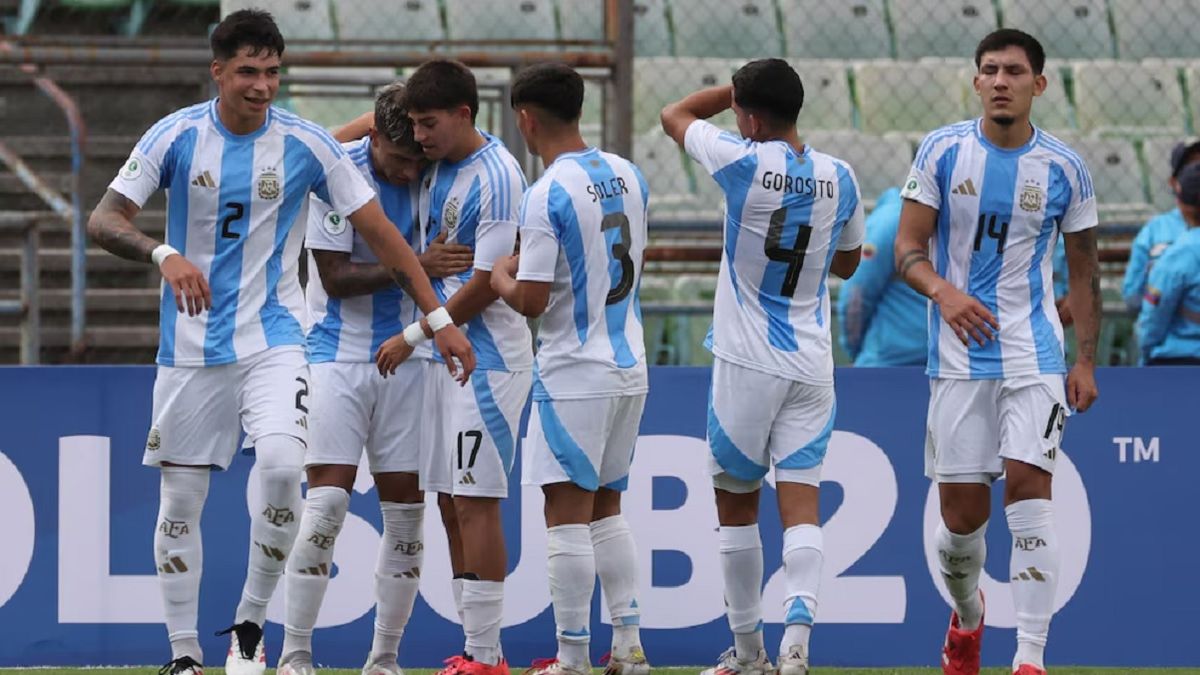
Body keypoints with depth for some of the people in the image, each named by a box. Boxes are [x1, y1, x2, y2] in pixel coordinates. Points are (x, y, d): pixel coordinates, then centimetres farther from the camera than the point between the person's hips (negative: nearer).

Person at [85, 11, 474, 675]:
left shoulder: (306, 144, -4)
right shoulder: (177, 136, -5)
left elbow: (380, 232, 2)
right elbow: (103, 219, -9)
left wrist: (440, 319, -1)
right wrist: (164, 255, -29)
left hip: (272, 339, -1)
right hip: (190, 346, 1)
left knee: (282, 466, -24)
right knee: (179, 499, 3)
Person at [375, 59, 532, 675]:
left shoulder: (496, 178, -16)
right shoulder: (435, 166, 9)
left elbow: (485, 284, -17)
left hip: (487, 356, -9)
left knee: (474, 502, -9)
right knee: (451, 504, 8)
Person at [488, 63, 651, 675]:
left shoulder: (547, 195, -17)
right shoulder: (627, 176, 6)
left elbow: (531, 301, -18)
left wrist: (501, 279, 4)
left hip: (574, 377, -8)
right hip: (630, 369, 8)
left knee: (568, 515, -2)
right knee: (607, 507, 17)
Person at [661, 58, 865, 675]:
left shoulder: (743, 165, -11)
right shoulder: (839, 179, 2)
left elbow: (675, 115, 7)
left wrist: (739, 89, 18)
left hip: (747, 364, -3)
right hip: (812, 365, 3)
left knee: (736, 506, 10)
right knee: (801, 507, -1)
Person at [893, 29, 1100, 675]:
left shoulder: (1064, 169, 1)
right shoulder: (943, 151, 0)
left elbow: (1083, 271, 9)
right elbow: (908, 247, 1)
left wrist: (1086, 361, 4)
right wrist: (941, 290, -19)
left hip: (1034, 354, -1)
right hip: (959, 354, 1)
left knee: (1028, 488, -16)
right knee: (962, 512, 2)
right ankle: (966, 616, 33)